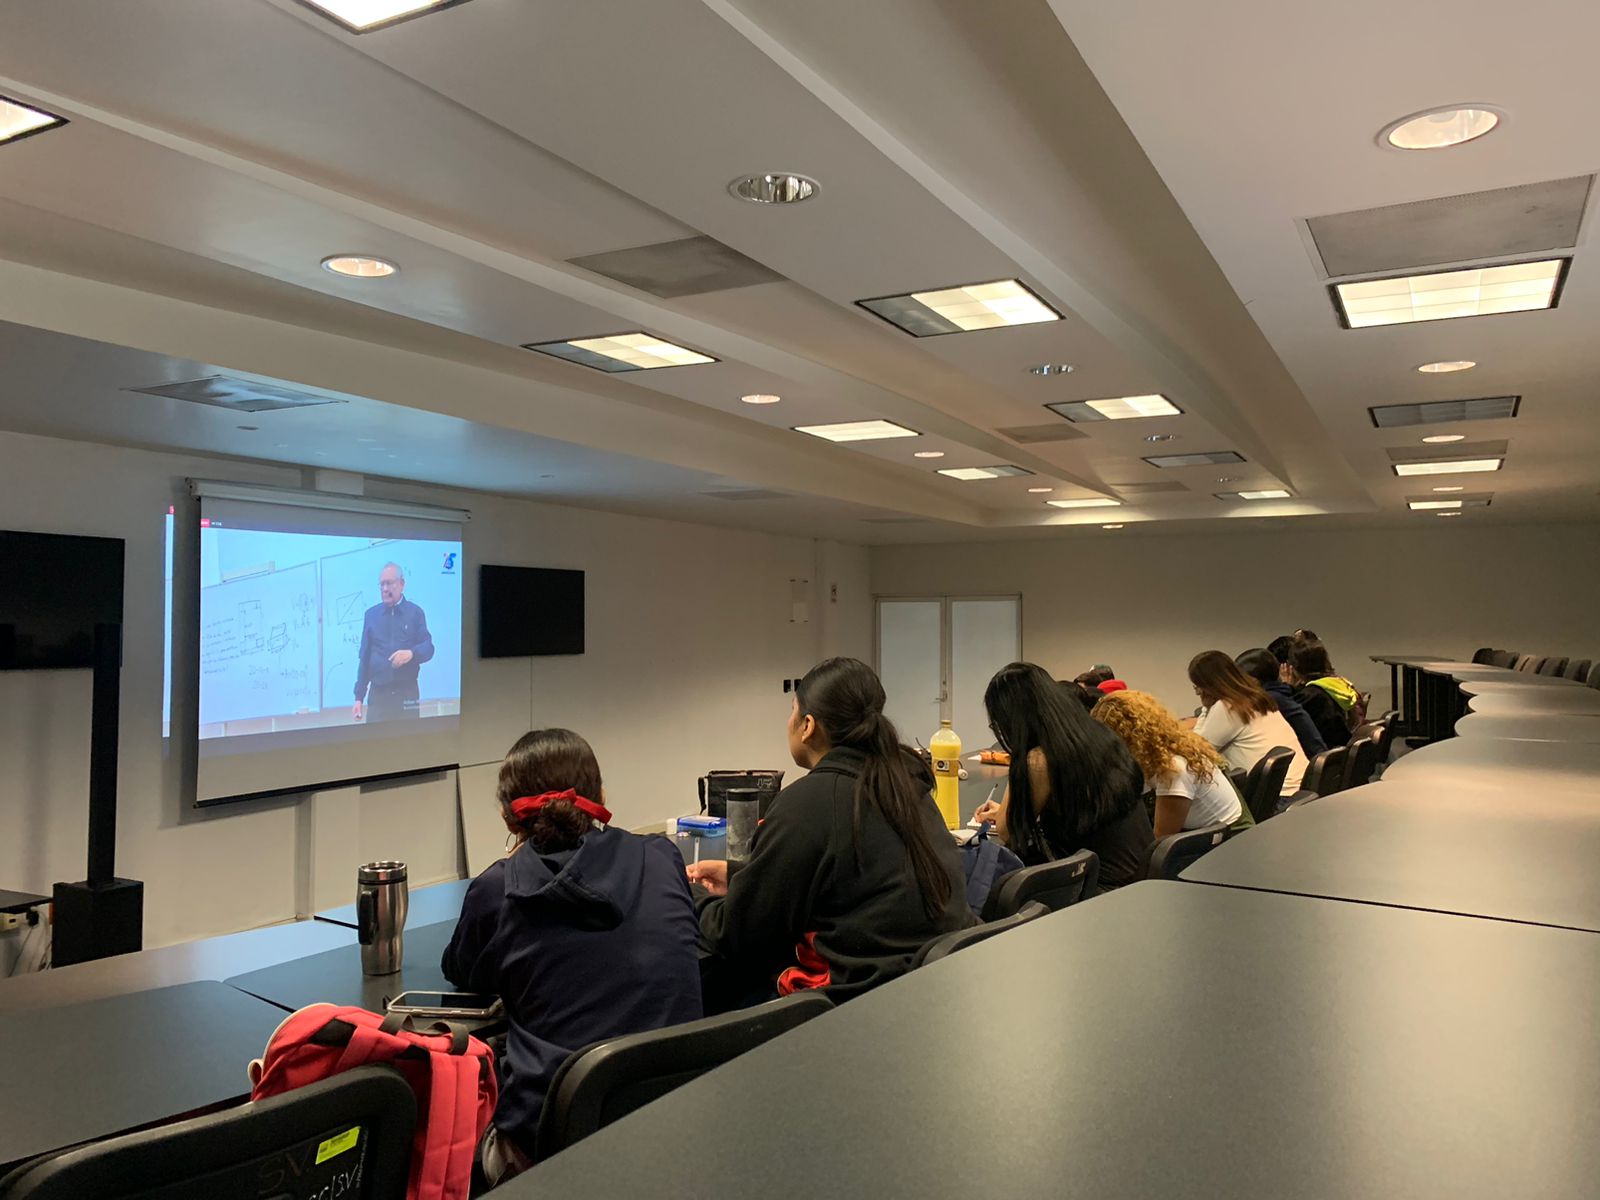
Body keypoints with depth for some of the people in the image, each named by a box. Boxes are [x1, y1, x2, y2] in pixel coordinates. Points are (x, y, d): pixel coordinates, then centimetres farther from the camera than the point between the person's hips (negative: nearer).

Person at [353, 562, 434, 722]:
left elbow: (428, 648, 1)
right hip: (378, 693, 1)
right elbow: (364, 657, 10)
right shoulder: (371, 614, 10)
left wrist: (411, 653, -23)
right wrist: (359, 696, 6)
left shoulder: (415, 612, 5)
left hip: (407, 692, -1)